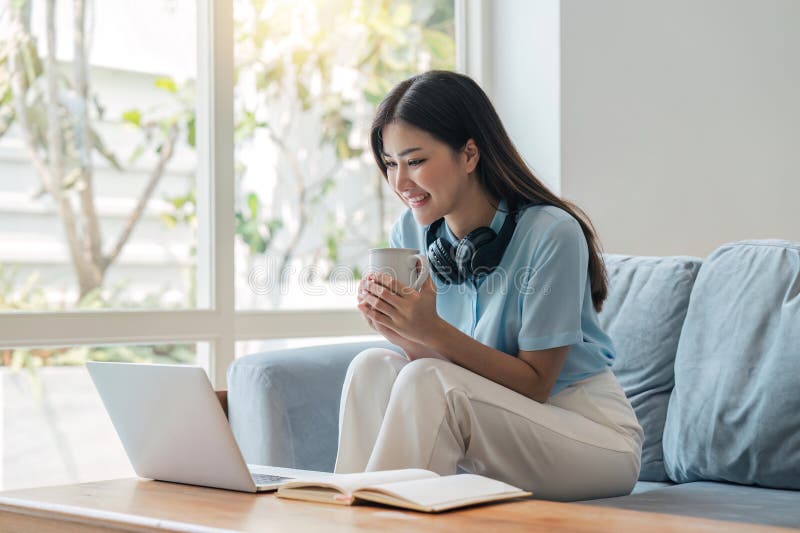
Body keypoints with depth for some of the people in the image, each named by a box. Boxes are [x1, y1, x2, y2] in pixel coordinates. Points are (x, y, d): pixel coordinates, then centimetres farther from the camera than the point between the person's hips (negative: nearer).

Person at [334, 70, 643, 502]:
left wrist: (434, 332, -29)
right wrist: (402, 332, -23)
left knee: (427, 381, -27)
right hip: (498, 429, 6)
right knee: (374, 367, -16)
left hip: (595, 438, -5)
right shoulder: (410, 233, -2)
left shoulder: (551, 233, -20)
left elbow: (536, 384, -17)